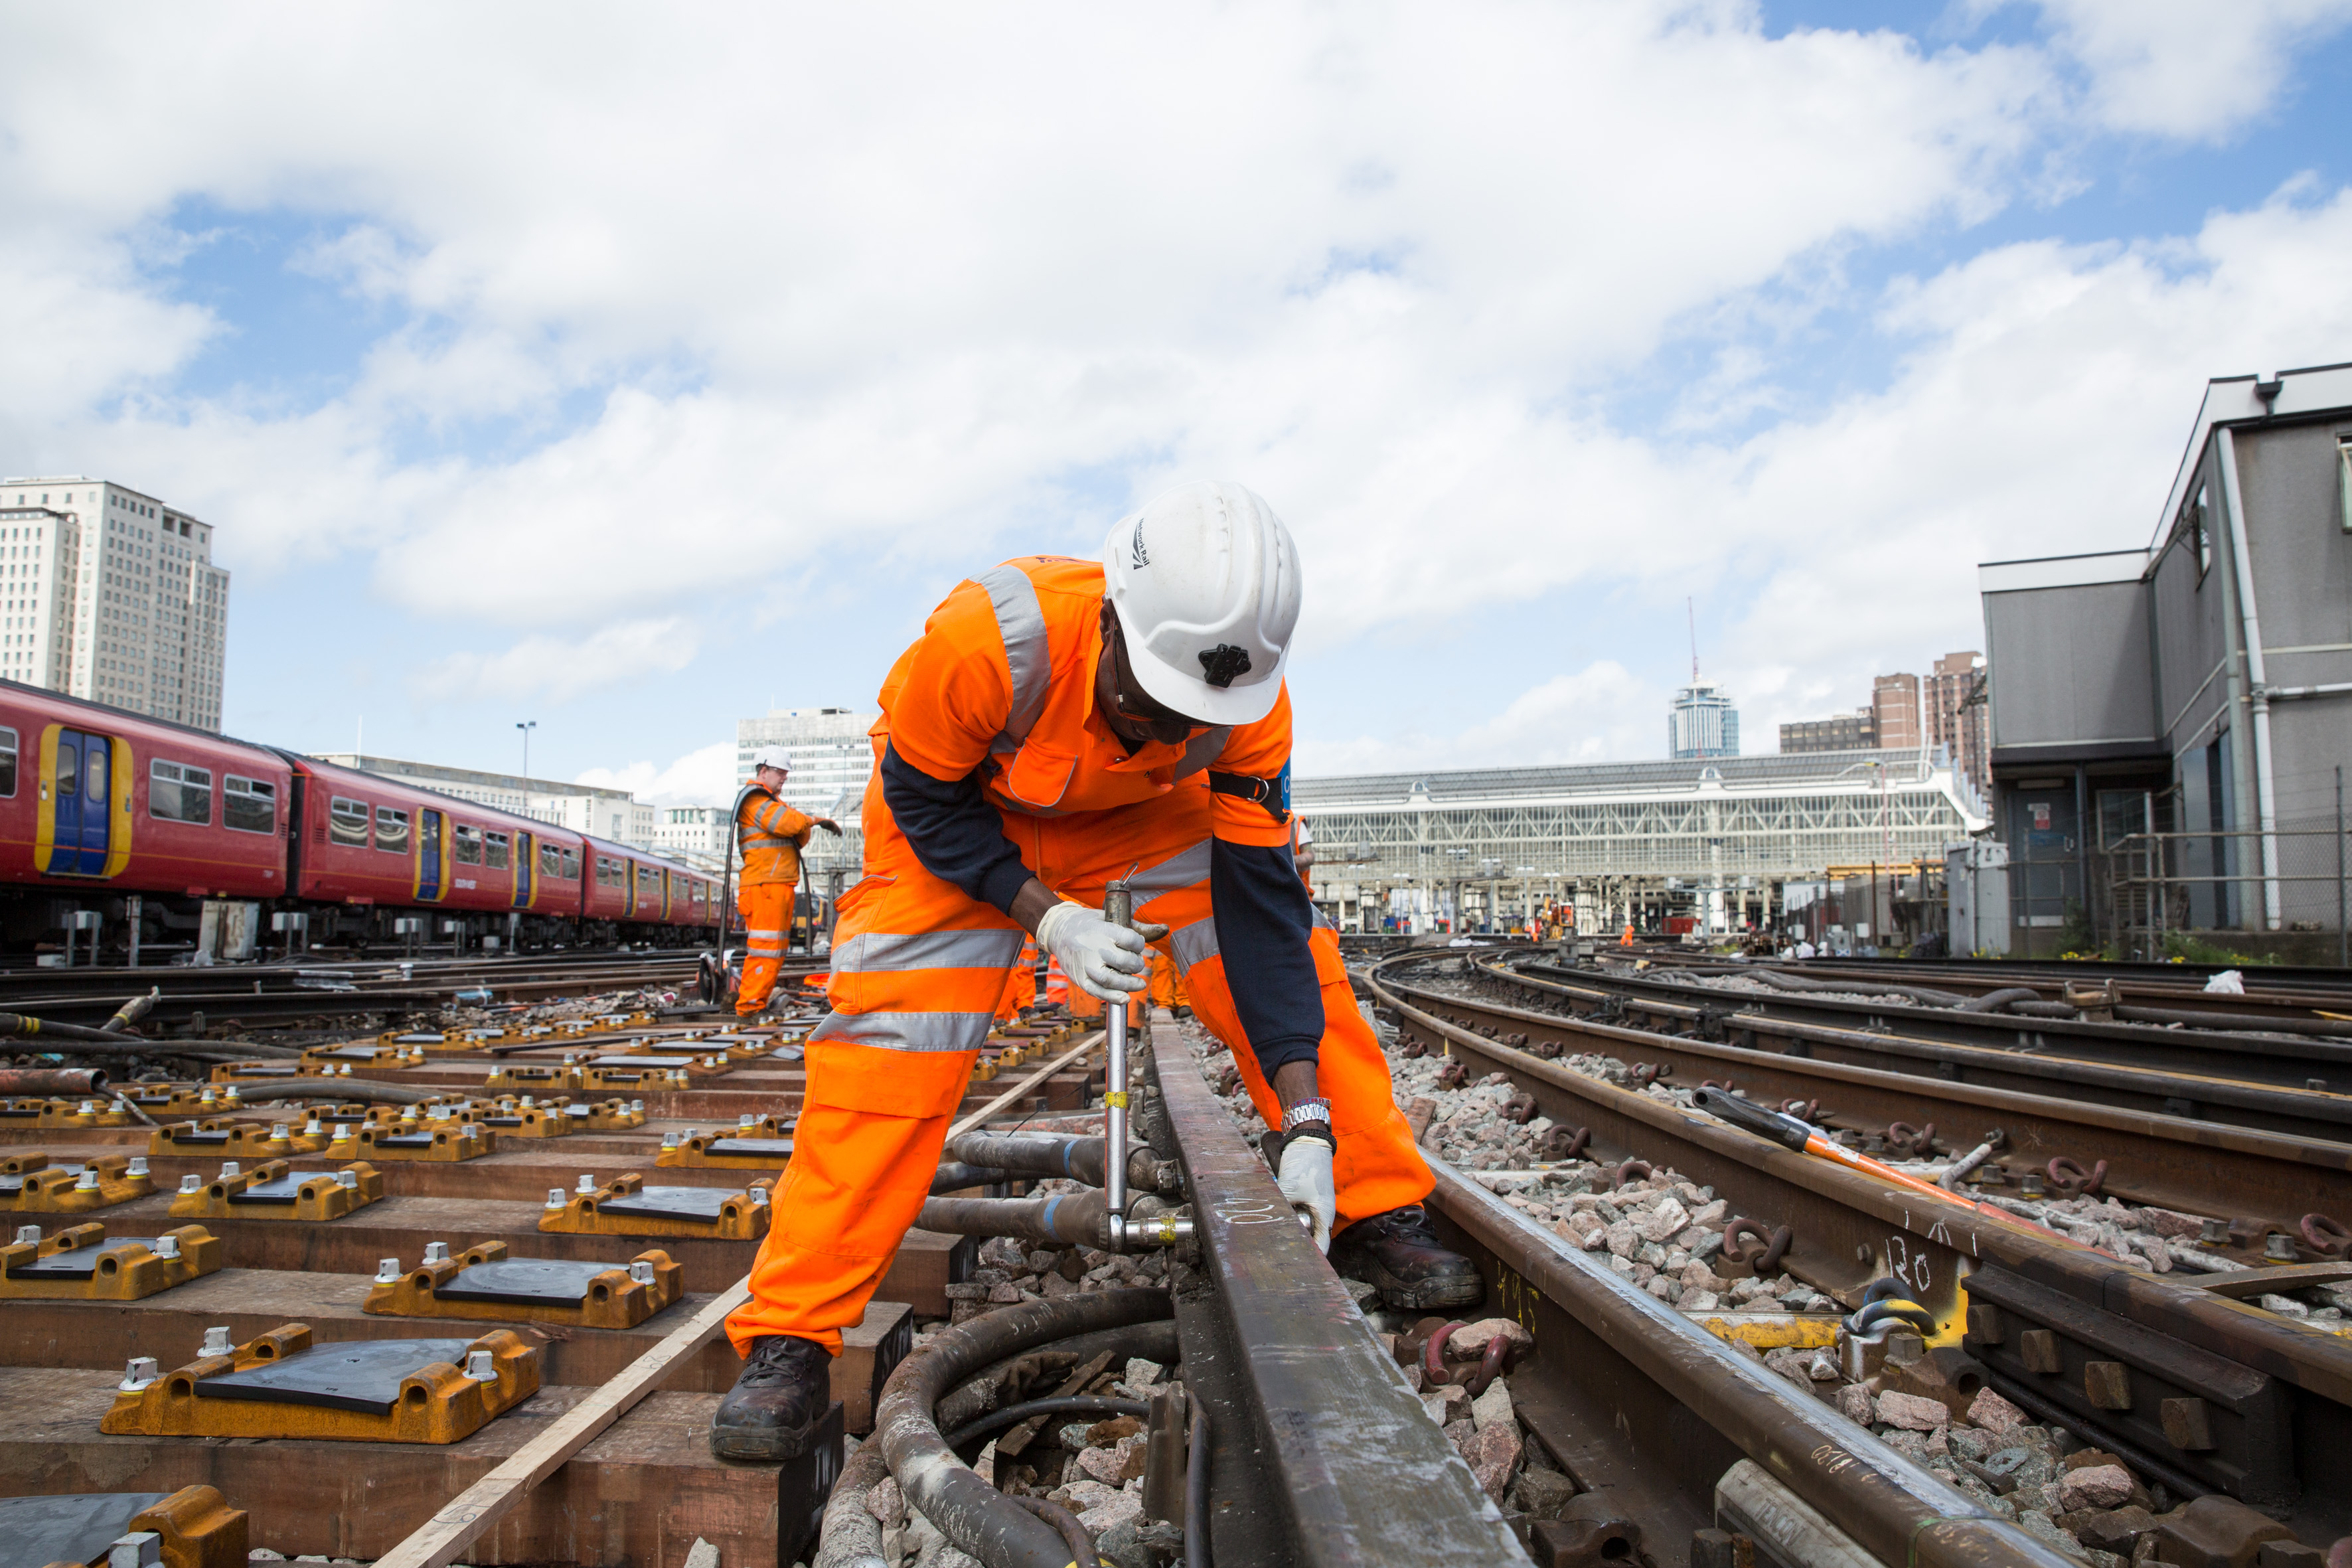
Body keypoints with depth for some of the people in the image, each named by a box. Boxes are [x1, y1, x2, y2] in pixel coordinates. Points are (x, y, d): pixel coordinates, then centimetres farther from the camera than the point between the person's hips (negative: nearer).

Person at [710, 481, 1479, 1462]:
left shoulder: (1247, 706, -30)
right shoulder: (982, 642, -41)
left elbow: (1262, 902, -25)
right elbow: (924, 798, -22)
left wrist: (1308, 1123, -28)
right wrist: (1048, 918, -33)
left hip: (1143, 817, 3)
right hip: (958, 806, -2)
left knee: (1297, 958, -13)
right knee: (890, 1022, -18)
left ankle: (1375, 1214, 3)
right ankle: (789, 1336, -7)